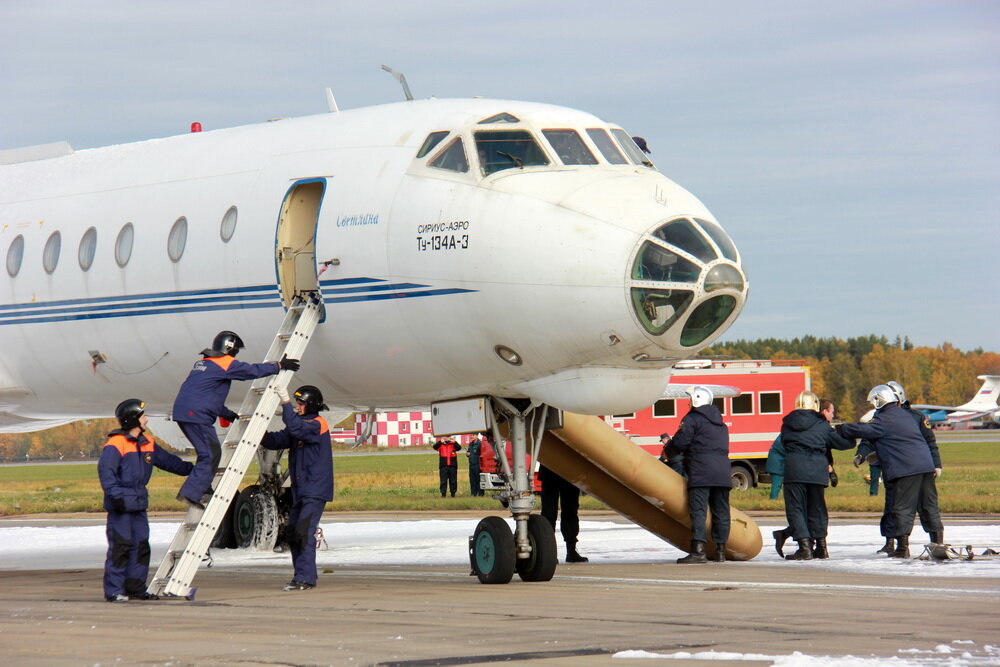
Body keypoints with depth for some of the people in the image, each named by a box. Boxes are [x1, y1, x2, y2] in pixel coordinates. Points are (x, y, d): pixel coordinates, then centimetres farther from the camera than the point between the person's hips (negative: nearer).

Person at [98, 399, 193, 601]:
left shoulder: (147, 444, 15)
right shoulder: (115, 444, -11)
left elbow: (166, 460, 27)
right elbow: (105, 471, -18)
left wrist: (191, 469, 30)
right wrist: (115, 495, -27)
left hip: (138, 504, 8)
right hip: (121, 506, -8)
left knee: (141, 546, 8)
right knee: (120, 547, -8)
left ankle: (135, 588, 15)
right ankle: (114, 590, -4)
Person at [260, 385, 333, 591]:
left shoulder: (318, 425, -9)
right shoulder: (302, 424, 18)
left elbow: (295, 427, -29)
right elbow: (277, 440, 11)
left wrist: (285, 402, -27)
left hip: (315, 490, -9)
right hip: (300, 490, 9)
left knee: (304, 532, -16)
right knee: (292, 533, 9)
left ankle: (305, 578, -17)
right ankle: (305, 576, 16)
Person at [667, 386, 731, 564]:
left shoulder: (692, 419, -2)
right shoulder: (720, 423, 23)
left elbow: (679, 443, -9)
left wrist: (668, 449, 14)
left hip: (700, 473, -7)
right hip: (722, 472, 7)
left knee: (698, 510, -11)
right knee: (721, 512, 9)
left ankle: (698, 550, -20)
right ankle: (721, 550, 11)